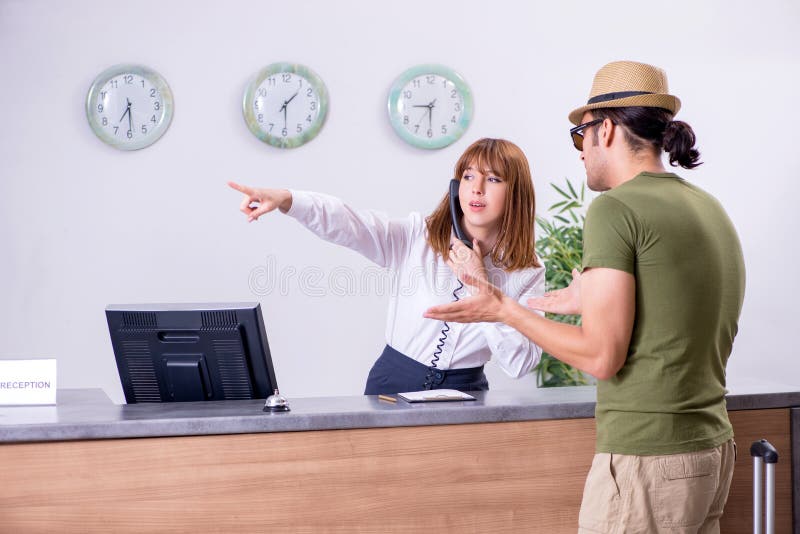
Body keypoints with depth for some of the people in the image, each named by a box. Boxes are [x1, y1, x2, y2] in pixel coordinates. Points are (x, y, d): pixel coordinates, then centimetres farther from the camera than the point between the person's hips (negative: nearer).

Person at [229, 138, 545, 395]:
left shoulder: (527, 273, 0)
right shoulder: (416, 237, -4)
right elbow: (345, 223, -20)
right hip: (394, 383, -1)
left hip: (463, 390, 1)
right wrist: (286, 199, -39)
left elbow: (520, 364, -8)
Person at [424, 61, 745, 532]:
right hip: (713, 450, 9)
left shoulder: (615, 209, -13)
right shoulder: (711, 209, 13)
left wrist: (505, 311, -6)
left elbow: (602, 359, -16)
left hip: (647, 461, -9)